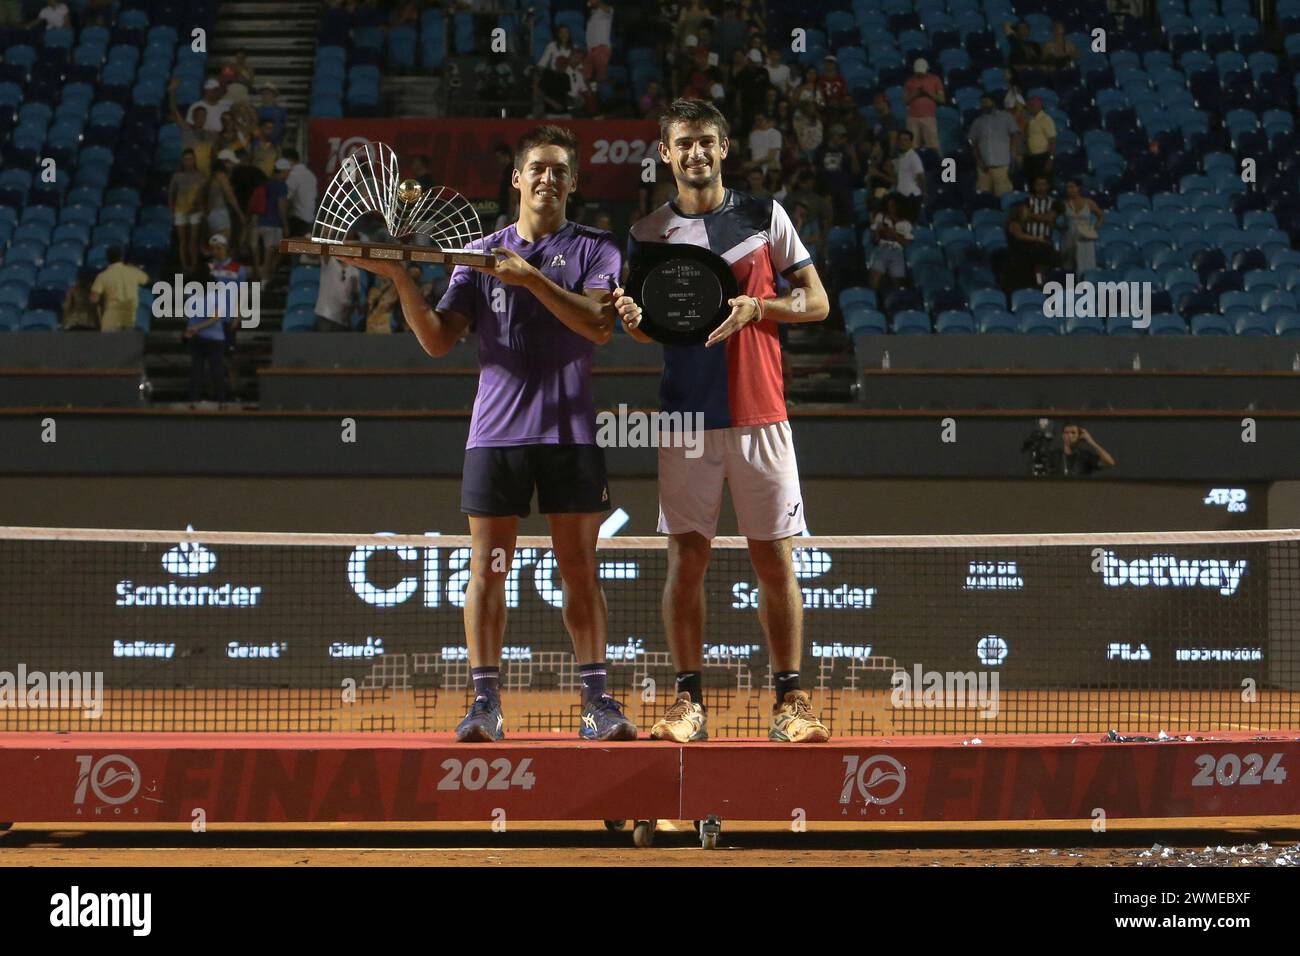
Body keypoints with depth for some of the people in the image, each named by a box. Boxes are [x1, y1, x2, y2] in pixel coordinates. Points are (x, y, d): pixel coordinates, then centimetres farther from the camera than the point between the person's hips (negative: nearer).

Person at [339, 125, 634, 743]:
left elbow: (599, 324, -9)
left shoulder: (594, 250, 7)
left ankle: (595, 700, 4)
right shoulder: (480, 254, 12)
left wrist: (532, 279, -18)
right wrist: (401, 281, -8)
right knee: (487, 569, -2)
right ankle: (485, 702, 1)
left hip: (570, 432, -1)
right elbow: (438, 339, 6)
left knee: (580, 570, 0)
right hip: (496, 431, 1)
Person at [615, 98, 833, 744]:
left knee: (774, 560, 0)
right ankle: (688, 702, 4)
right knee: (686, 558, -1)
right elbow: (645, 333, 14)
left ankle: (789, 701, 6)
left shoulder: (765, 217, 6)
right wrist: (634, 319, -10)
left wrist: (755, 307, -11)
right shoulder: (648, 234, 9)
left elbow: (816, 302, 6)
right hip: (685, 418, 1)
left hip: (760, 416, -1)